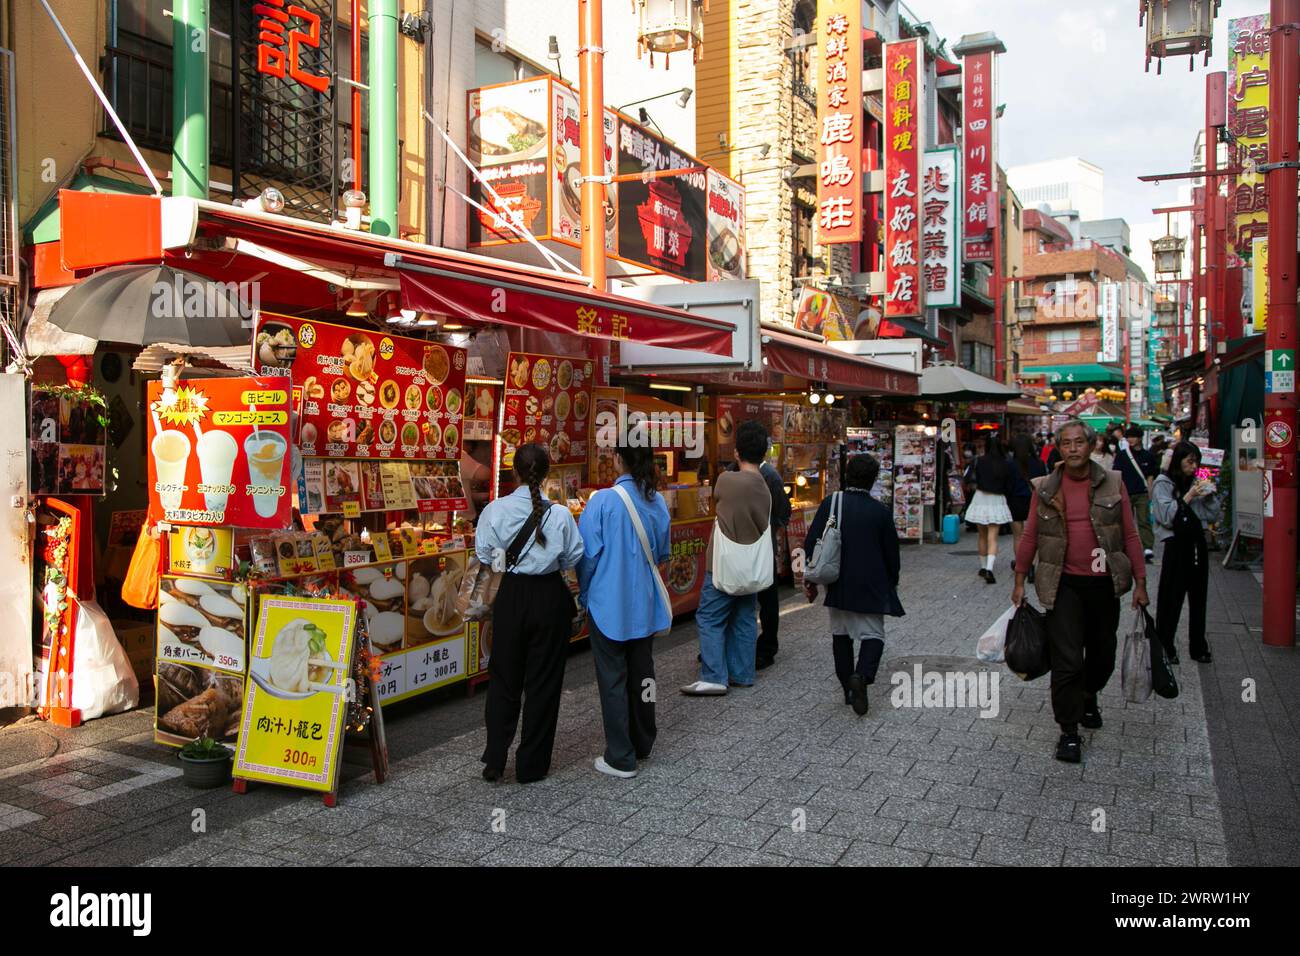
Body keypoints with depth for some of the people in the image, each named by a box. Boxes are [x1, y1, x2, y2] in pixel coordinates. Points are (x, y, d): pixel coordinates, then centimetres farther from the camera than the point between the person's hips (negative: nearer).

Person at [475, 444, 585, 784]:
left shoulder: (495, 510, -11)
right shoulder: (559, 514, -13)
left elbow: (484, 554, -3)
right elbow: (574, 557, -3)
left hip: (511, 596, 1)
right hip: (550, 597, -1)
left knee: (504, 678, 16)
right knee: (543, 680, 10)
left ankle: (494, 759, 18)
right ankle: (531, 765, 18)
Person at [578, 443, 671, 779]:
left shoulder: (603, 501, -17)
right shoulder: (657, 501, -1)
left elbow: (588, 554, -11)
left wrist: (585, 593, 5)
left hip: (609, 603, -5)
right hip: (645, 603, 5)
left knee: (613, 679, 5)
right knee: (642, 672, 18)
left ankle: (621, 758, 10)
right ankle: (642, 744, 32)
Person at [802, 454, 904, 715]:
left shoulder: (830, 503, -3)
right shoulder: (881, 512, -5)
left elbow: (811, 542, -4)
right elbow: (891, 552, 3)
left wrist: (809, 578, 6)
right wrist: (891, 584, 18)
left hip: (838, 584, 2)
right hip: (870, 586, -2)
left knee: (840, 633, 15)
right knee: (872, 634, 4)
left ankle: (848, 687, 15)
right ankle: (862, 675, -22)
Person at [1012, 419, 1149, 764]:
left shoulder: (1112, 483, 1)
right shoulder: (1044, 488, 0)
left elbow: (1130, 535, 3)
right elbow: (1030, 537, 5)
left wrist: (1140, 582, 1)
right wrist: (1019, 581, 6)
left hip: (1104, 583, 2)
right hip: (1064, 584, -1)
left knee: (1102, 653, 16)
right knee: (1066, 660, -5)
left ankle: (1089, 697, 46)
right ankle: (1069, 732, 6)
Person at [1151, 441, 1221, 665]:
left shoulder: (1196, 483, 11)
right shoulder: (1163, 484, -5)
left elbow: (1214, 516, 11)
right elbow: (1166, 517, -16)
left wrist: (1210, 496, -4)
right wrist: (1187, 498, -18)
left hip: (1197, 544, 6)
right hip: (1176, 545, -5)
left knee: (1198, 598, 11)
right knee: (1171, 599, -1)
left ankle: (1198, 648, 21)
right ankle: (1165, 648, 9)